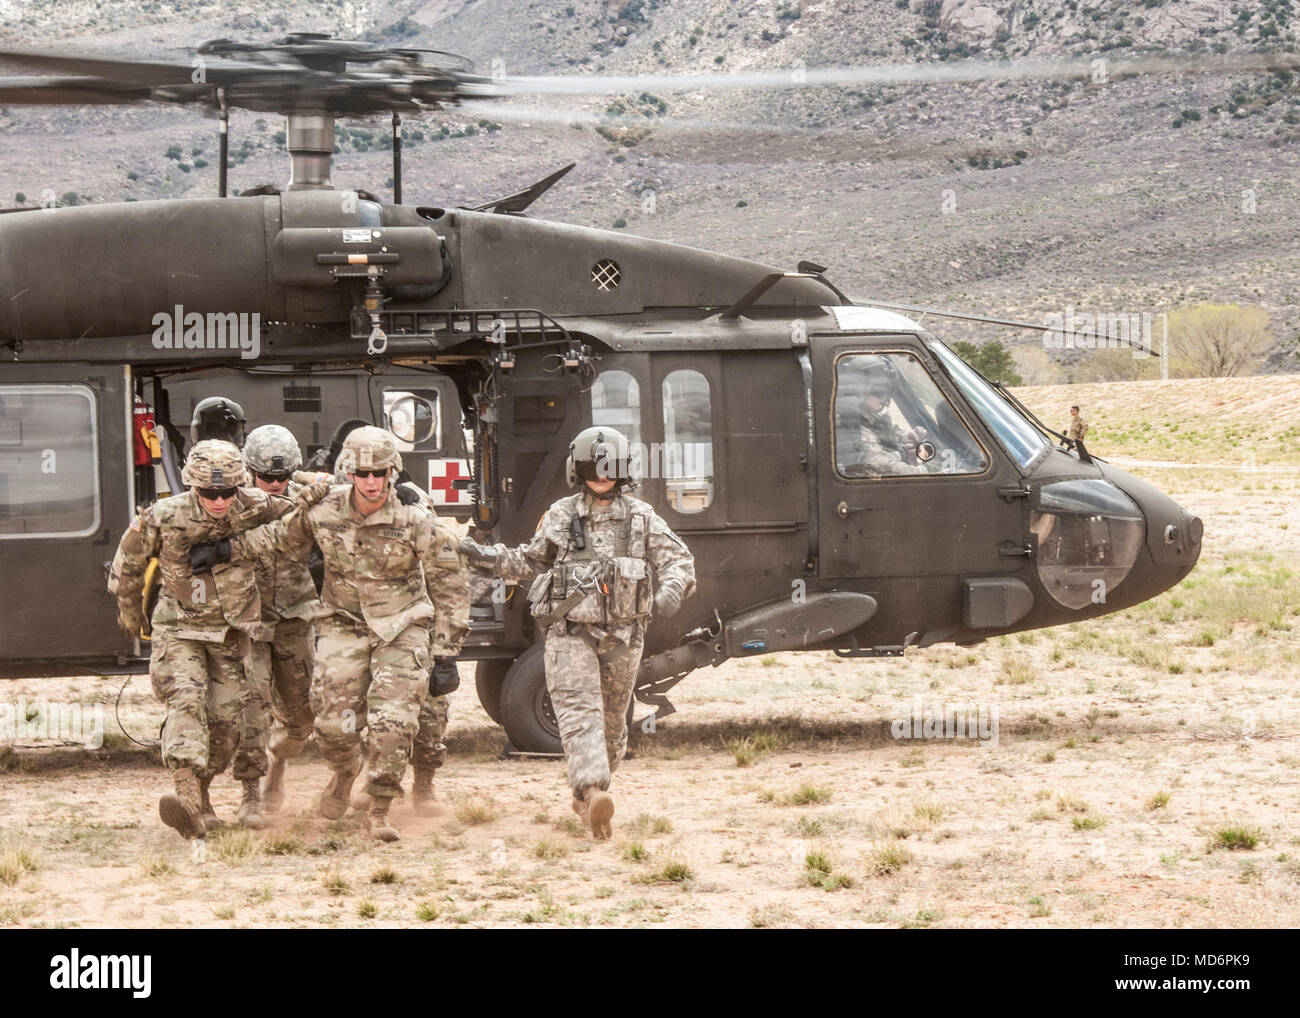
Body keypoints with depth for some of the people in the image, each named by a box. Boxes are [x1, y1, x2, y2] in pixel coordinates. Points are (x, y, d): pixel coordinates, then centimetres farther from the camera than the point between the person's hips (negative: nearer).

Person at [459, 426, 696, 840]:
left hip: (622, 635, 2)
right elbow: (532, 560, 20)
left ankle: (585, 797, 28)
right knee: (580, 712, -20)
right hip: (571, 631, -2)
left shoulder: (641, 518, 6)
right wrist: (489, 557, 6)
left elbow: (679, 558, 4)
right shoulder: (560, 516, 7)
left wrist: (672, 589, -16)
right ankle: (594, 794, -36)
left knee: (612, 723, 10)